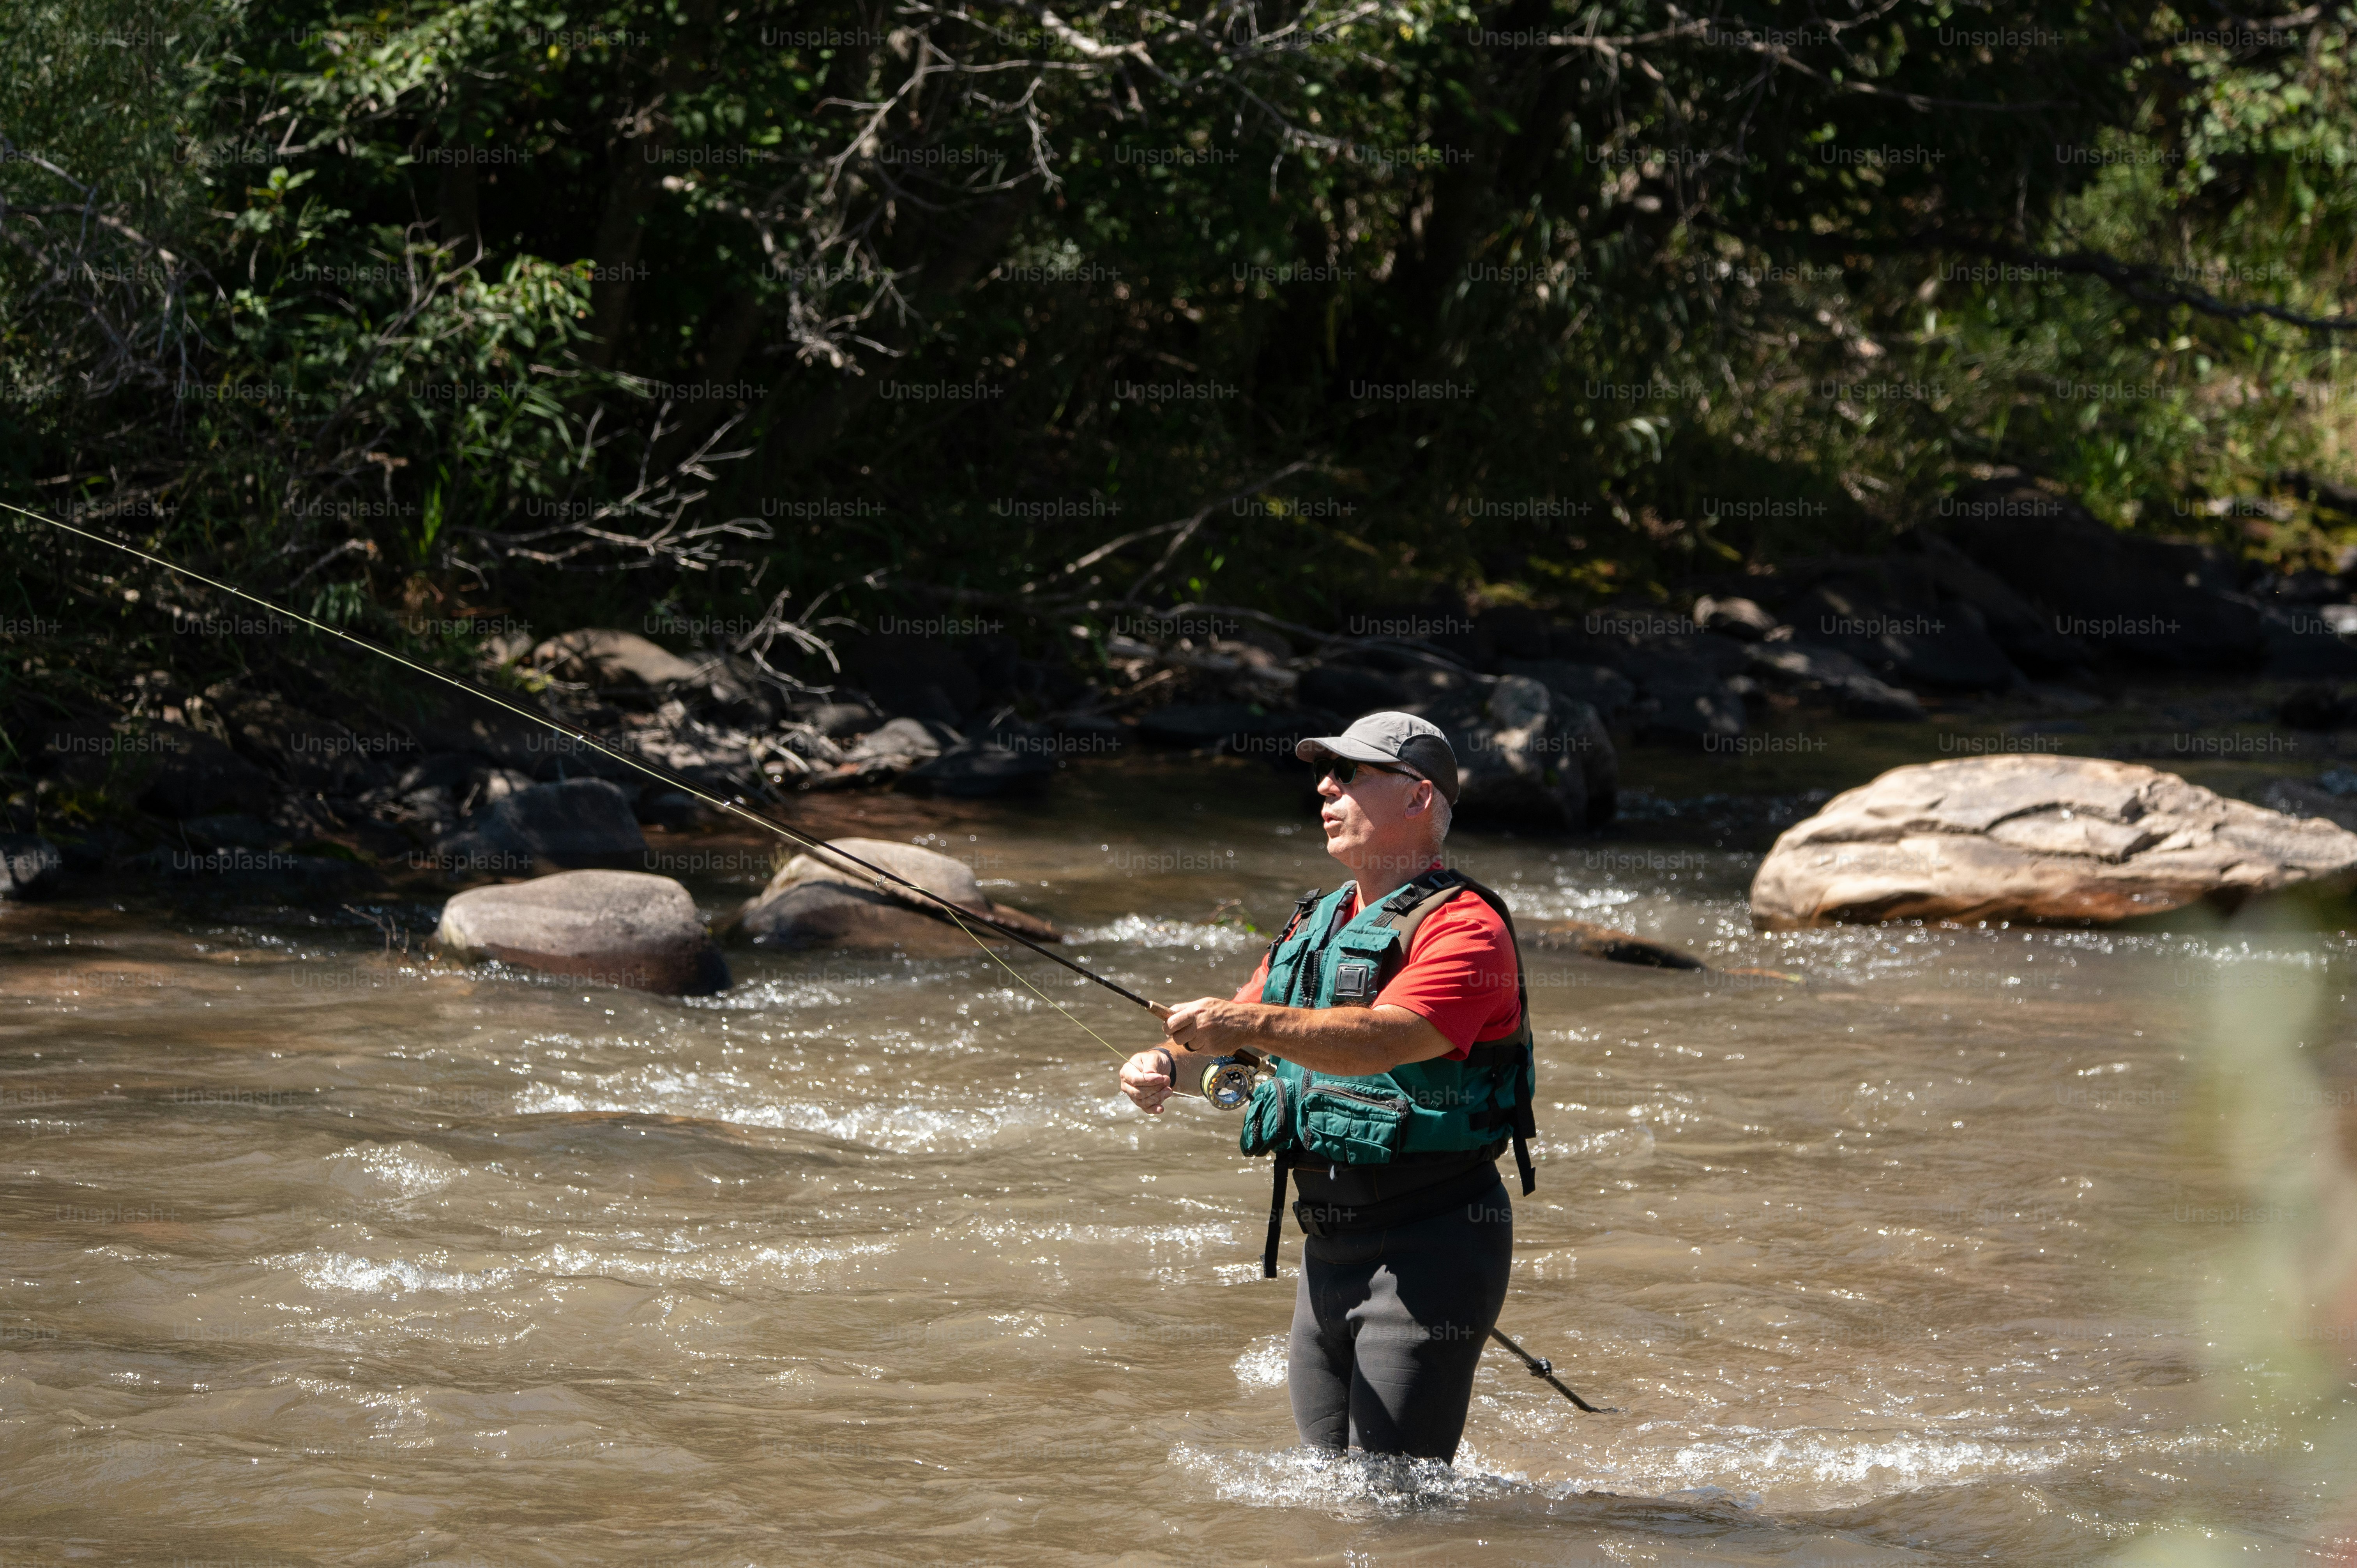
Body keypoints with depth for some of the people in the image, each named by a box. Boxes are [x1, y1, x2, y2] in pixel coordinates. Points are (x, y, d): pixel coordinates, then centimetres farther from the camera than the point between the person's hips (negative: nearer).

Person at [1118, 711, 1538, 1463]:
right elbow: (1231, 1029, 15)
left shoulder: (1461, 927, -12)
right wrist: (1168, 1063, -8)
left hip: (1429, 1245, -9)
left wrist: (1254, 1024, -40)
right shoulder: (1317, 923, 18)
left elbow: (1387, 1039, -28)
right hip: (1330, 1248, 9)